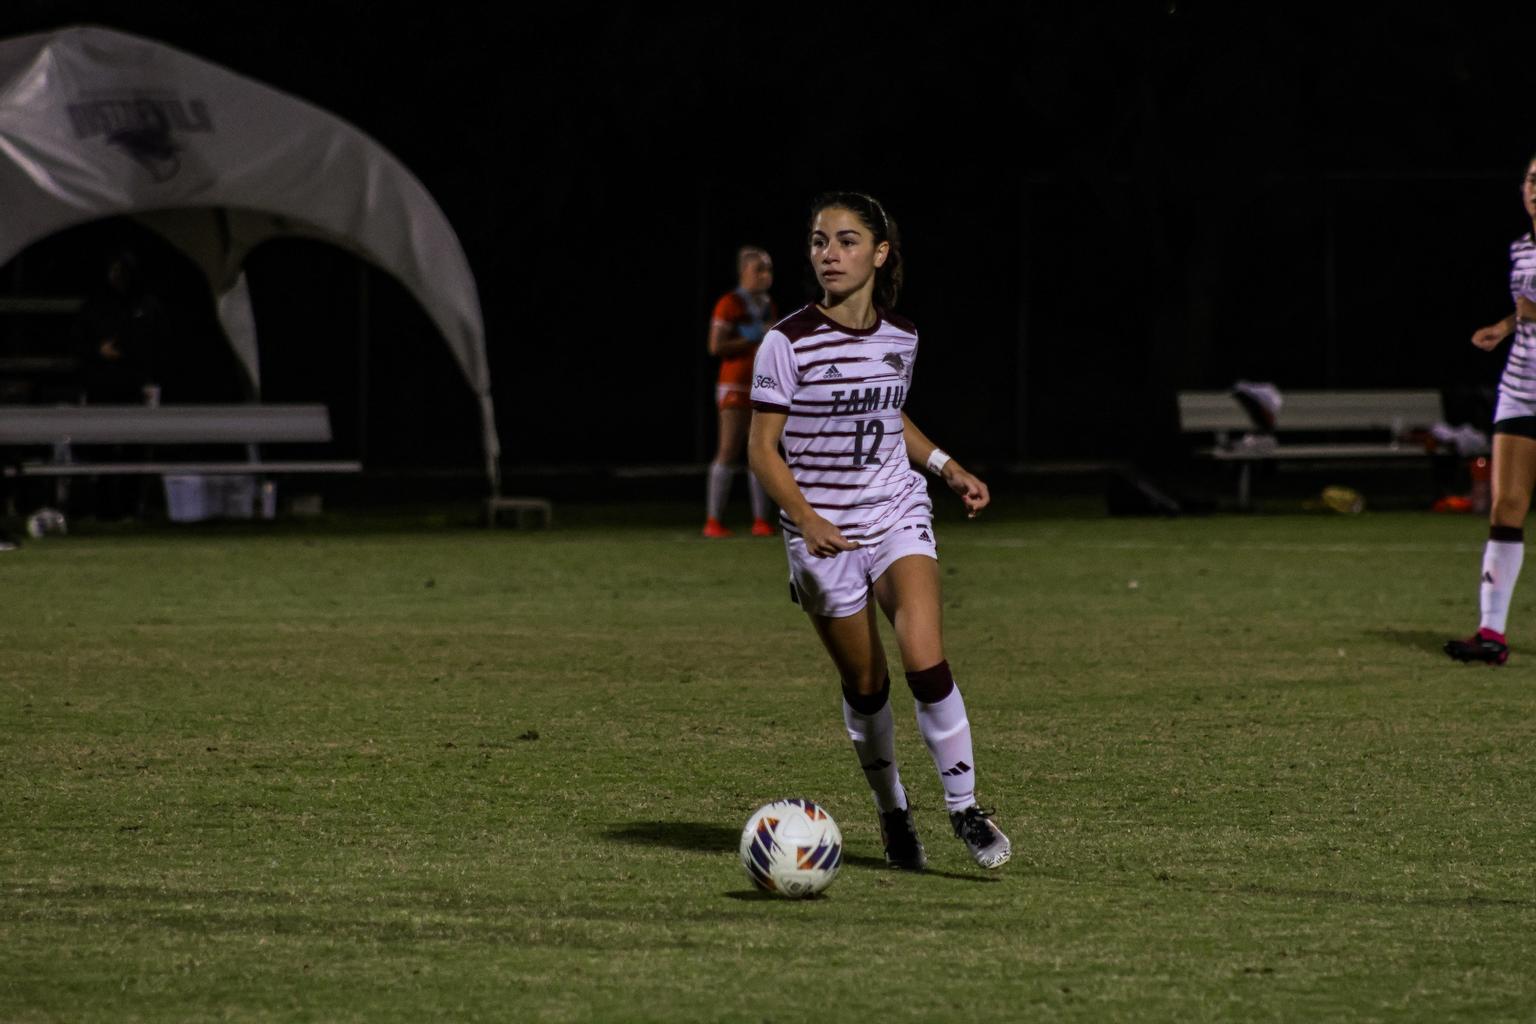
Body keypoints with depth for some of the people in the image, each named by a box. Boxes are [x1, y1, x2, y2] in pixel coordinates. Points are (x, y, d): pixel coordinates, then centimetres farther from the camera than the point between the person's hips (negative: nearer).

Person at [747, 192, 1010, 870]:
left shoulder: (901, 338, 3)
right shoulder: (788, 343, -11)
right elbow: (763, 447, -10)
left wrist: (947, 468, 11)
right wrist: (806, 520, -23)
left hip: (899, 515, 2)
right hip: (823, 533, -2)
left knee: (926, 661, -18)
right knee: (865, 684, 7)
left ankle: (964, 808, -7)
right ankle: (892, 813, 29)